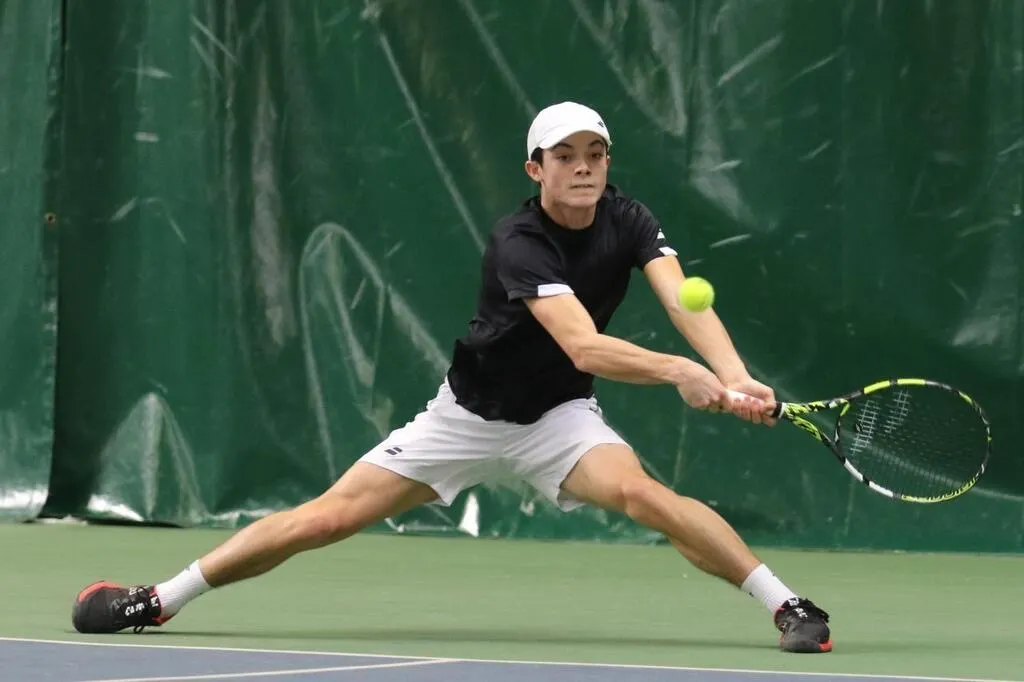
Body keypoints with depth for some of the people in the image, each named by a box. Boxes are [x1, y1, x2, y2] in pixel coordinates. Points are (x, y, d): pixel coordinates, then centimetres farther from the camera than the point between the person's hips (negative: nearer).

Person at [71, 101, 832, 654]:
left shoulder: (628, 222, -13)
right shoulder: (518, 243, -27)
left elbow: (686, 304, -27)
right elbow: (584, 347, -39)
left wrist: (736, 379, -46)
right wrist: (679, 371, -53)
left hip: (559, 416, 2)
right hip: (470, 412, -2)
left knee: (636, 491, -31)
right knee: (329, 515, -4)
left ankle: (788, 604, -27)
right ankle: (156, 602, 8)